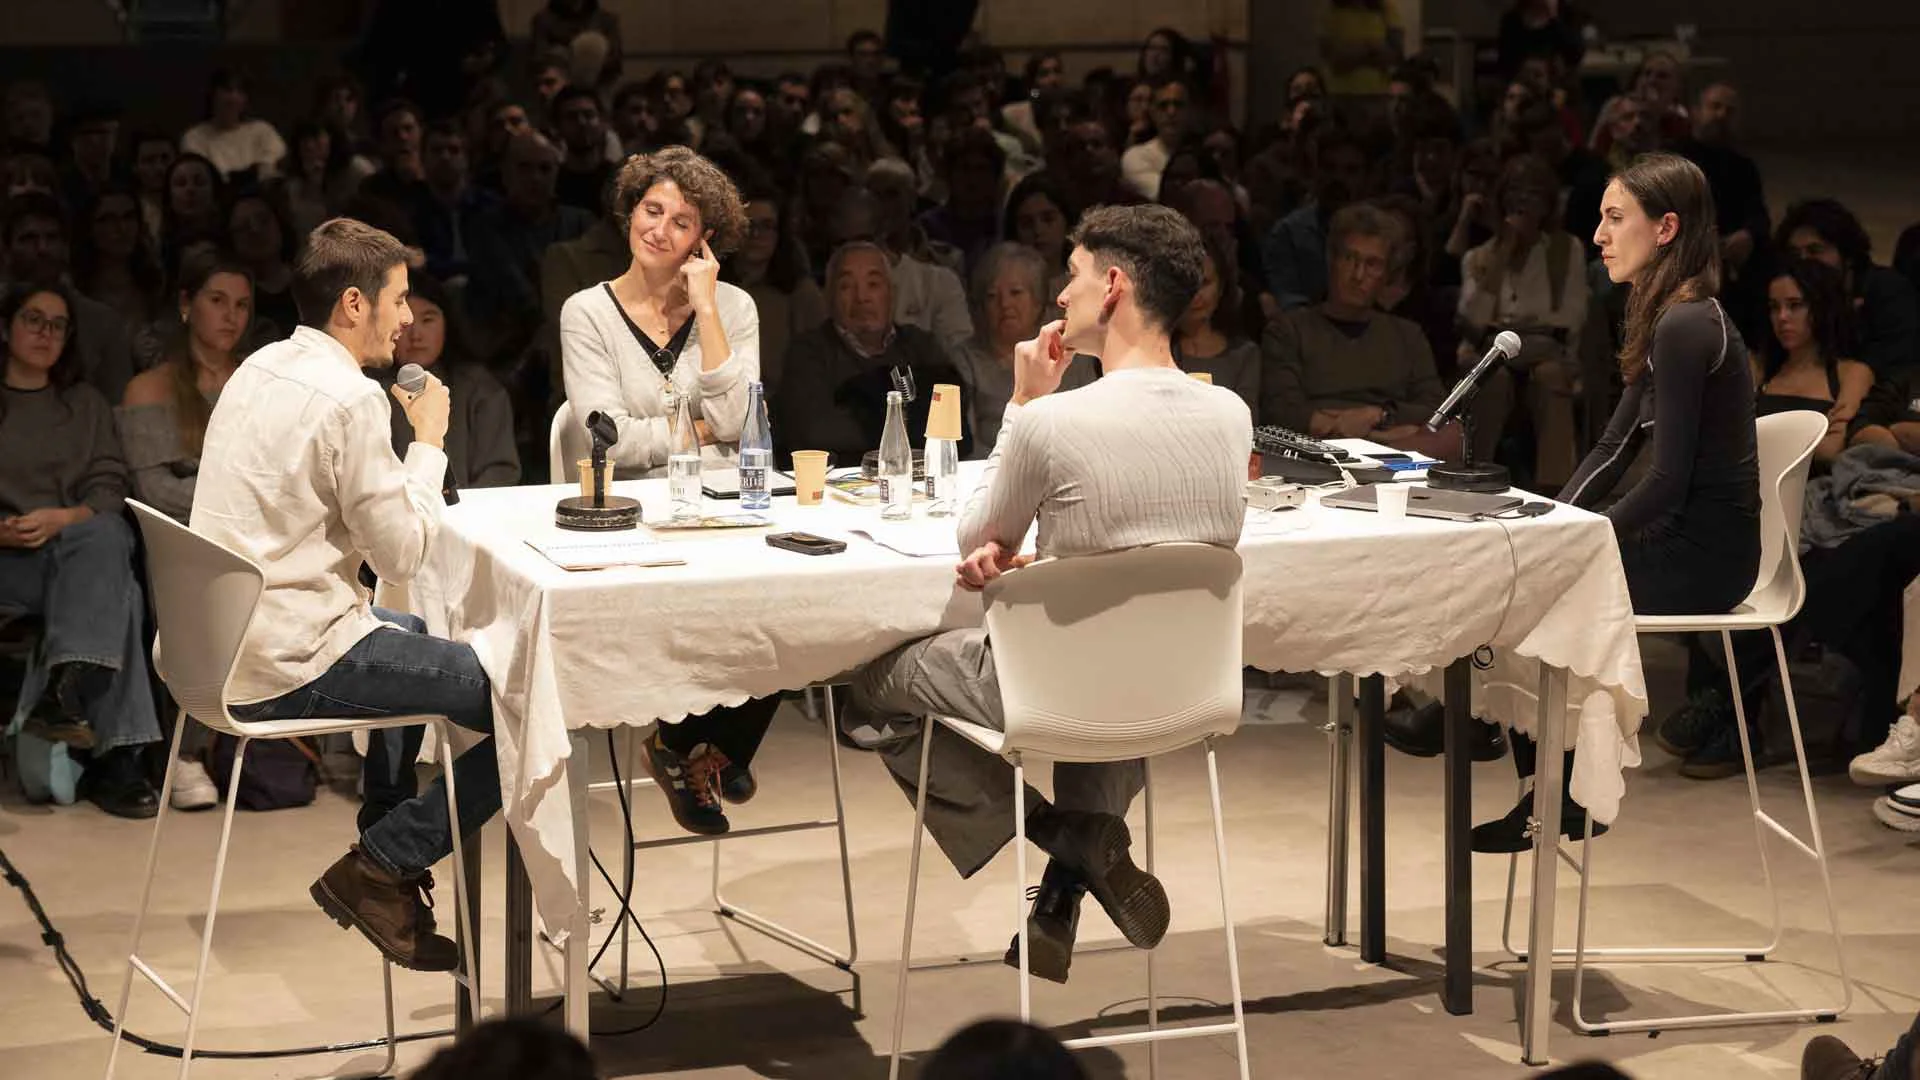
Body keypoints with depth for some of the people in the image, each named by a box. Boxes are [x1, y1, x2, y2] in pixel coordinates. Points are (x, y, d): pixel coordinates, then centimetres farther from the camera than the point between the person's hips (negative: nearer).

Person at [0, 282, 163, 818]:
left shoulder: (86, 404, 24)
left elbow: (109, 493, 10)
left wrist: (60, 519, -12)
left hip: (81, 545, 3)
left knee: (104, 537, -37)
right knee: (117, 592, -34)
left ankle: (63, 692, -49)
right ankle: (117, 755, -44)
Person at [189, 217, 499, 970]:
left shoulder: (261, 369, 12)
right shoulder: (348, 399, -17)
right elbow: (403, 553, -14)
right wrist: (429, 443, -2)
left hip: (227, 639, 10)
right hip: (288, 666, -10)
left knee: (414, 635, 37)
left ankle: (387, 862, 35)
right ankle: (380, 867, -1)